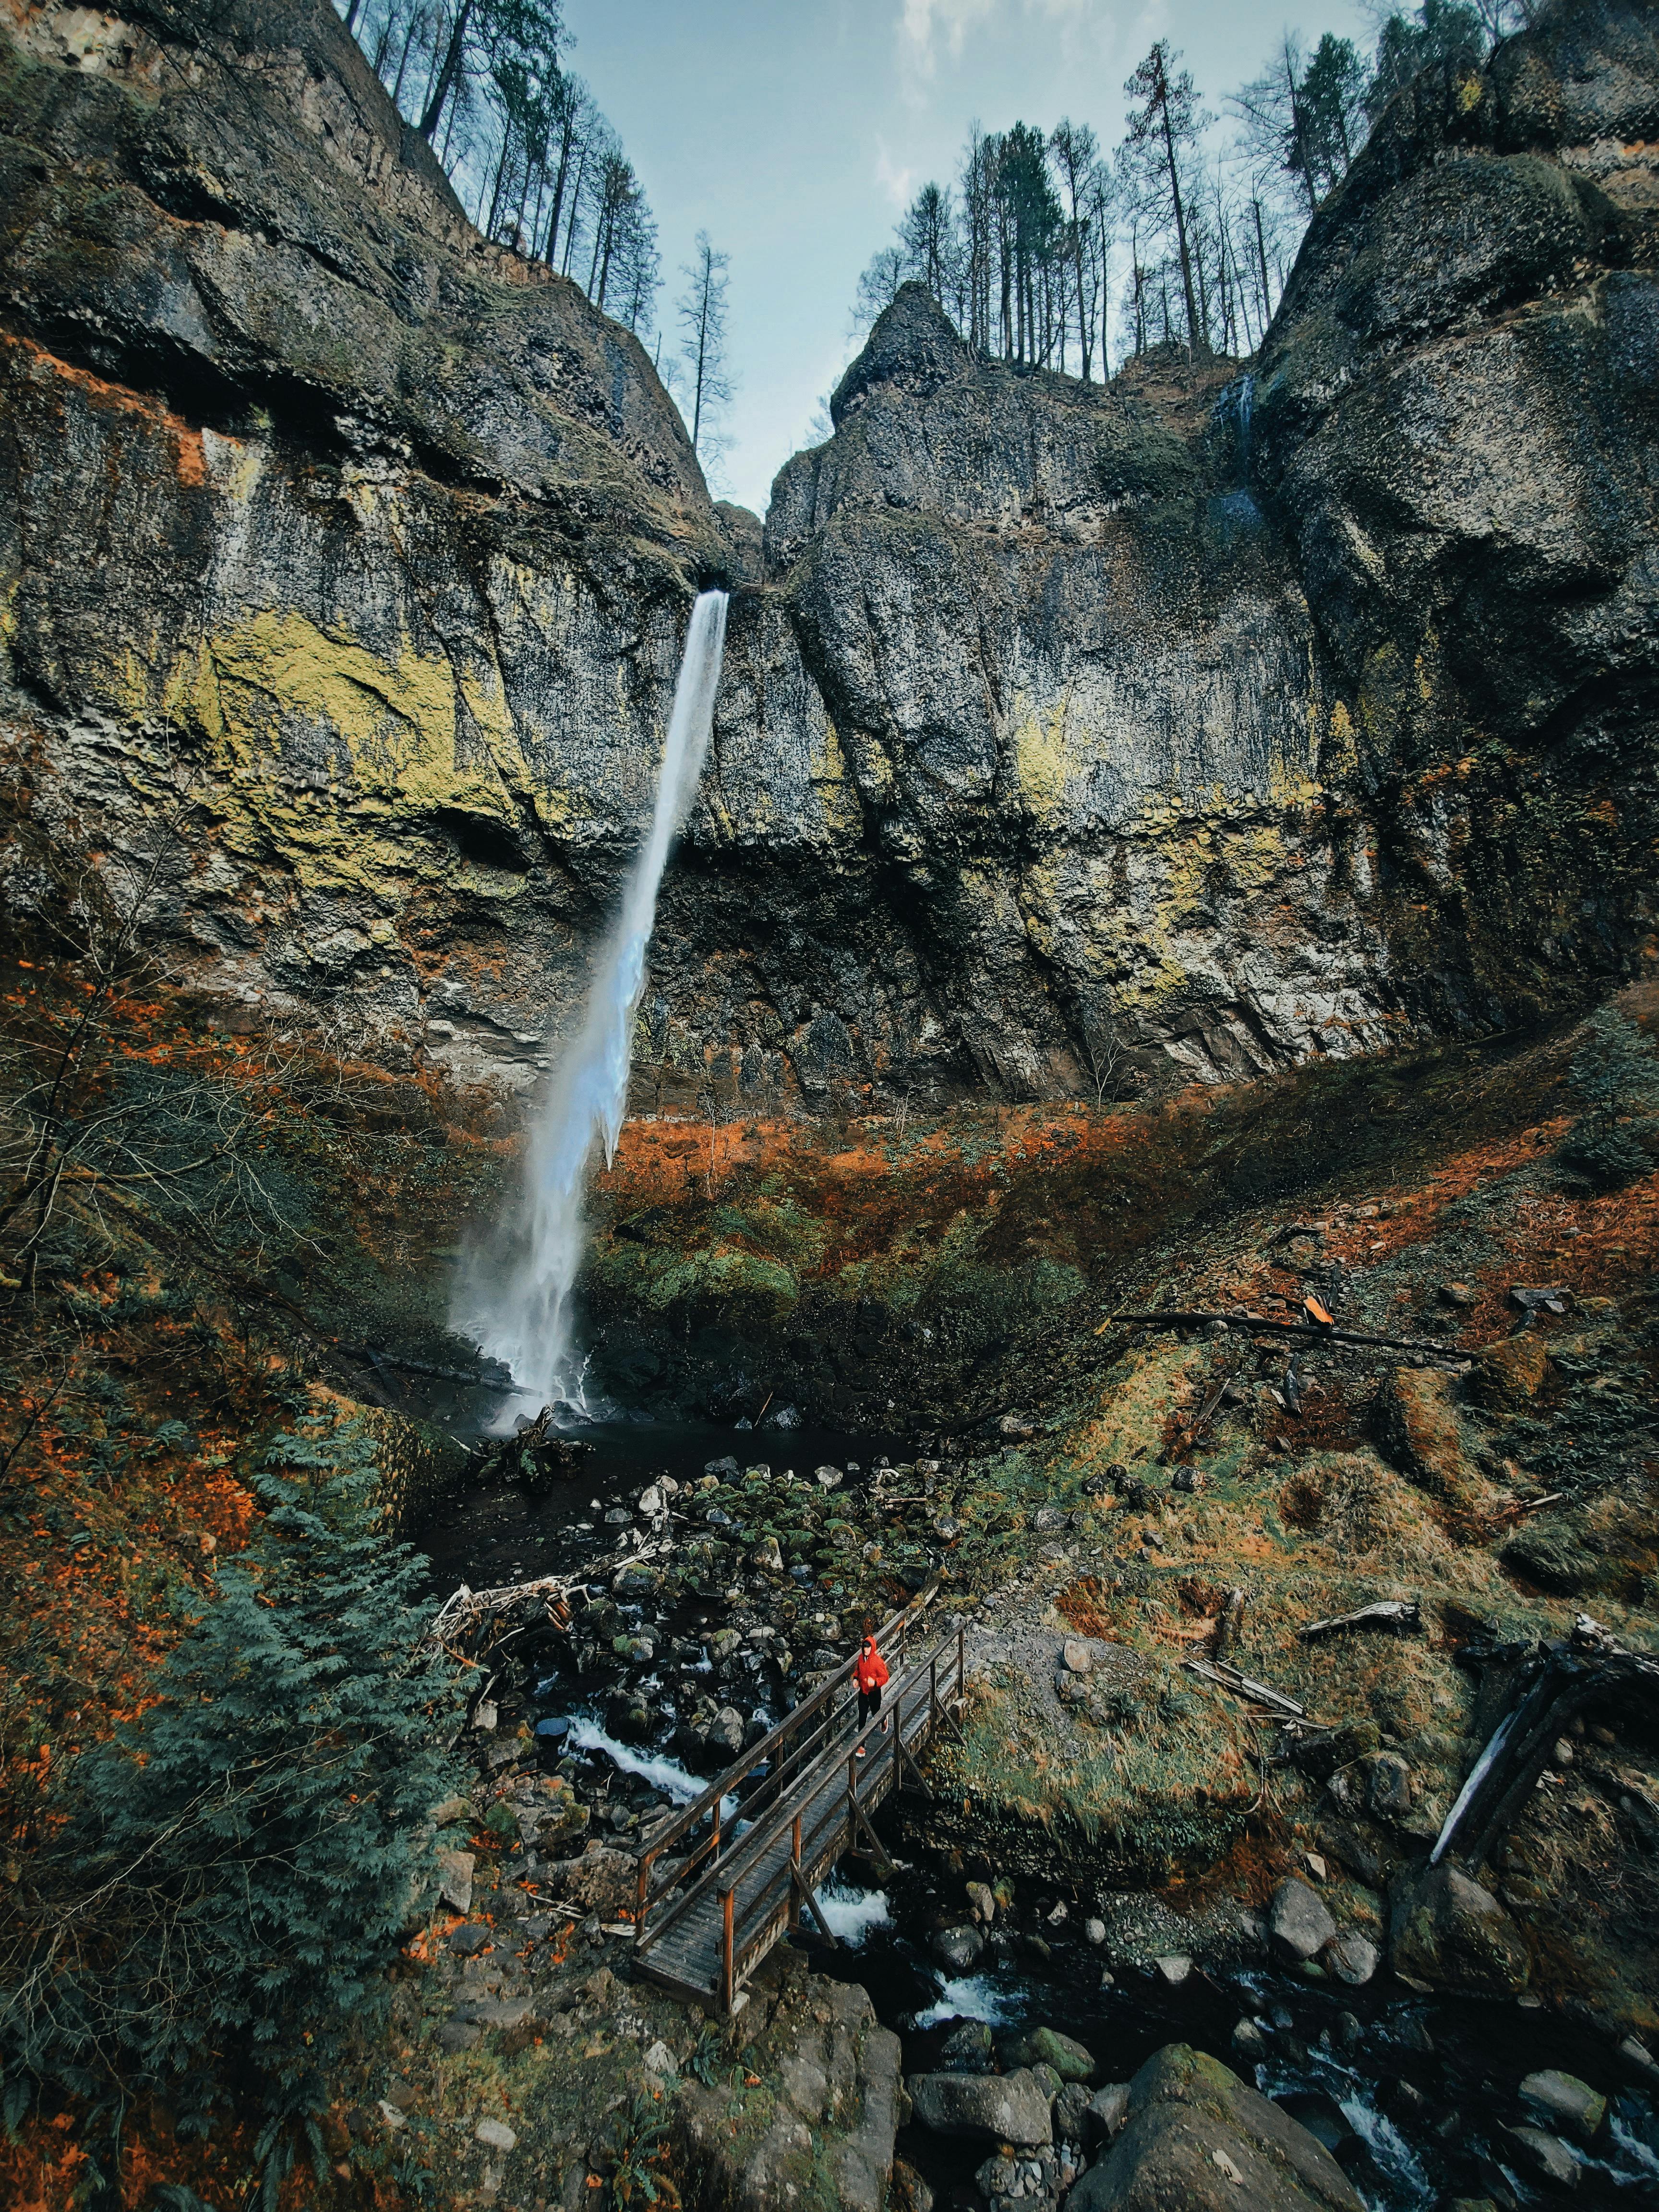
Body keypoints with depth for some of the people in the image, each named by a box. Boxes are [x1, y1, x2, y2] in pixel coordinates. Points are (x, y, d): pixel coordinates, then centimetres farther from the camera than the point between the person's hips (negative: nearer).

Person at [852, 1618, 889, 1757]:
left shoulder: (878, 1661, -22)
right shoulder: (861, 1658, -6)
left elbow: (885, 1677, -17)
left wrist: (875, 1682, -33)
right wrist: (855, 1678, -4)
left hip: (875, 1692, -4)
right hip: (863, 1692, 4)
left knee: (876, 1713, 18)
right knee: (862, 1718, 4)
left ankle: (884, 1721, 55)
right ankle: (861, 1747, 11)